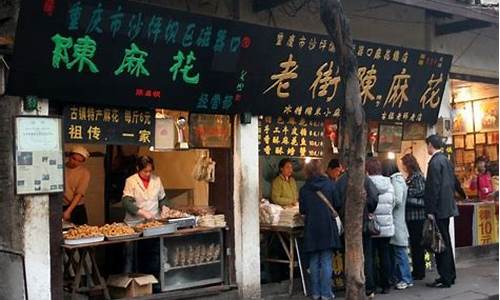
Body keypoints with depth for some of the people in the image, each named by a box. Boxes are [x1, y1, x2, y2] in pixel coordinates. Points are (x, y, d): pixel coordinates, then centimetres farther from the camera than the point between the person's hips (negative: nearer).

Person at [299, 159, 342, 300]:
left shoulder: (304, 189, -1)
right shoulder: (329, 184, -3)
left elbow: (302, 210, 3)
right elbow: (338, 205, -2)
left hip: (311, 229, 1)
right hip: (328, 228, -1)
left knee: (314, 261, 10)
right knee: (326, 261, 2)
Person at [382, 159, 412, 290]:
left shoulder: (396, 181, -13)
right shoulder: (395, 179, 14)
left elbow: (397, 201, -21)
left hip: (397, 222, -9)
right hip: (394, 222, 9)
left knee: (400, 251, -3)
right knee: (394, 251, 14)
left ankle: (406, 279, 4)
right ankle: (396, 277, 21)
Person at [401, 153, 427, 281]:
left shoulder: (417, 176, -11)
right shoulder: (411, 177, 16)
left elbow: (419, 191, -17)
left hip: (417, 215, -9)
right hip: (412, 216, 9)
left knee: (416, 244, -3)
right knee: (415, 244, 12)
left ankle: (419, 273, 3)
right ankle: (417, 271, 18)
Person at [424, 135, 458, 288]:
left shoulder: (435, 162, -15)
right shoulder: (446, 160, 12)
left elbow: (433, 188, -19)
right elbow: (452, 183, 17)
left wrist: (430, 211, -17)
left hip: (439, 208, -9)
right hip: (447, 206, 9)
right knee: (445, 242, 16)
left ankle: (445, 279, 0)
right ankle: (450, 275, 24)